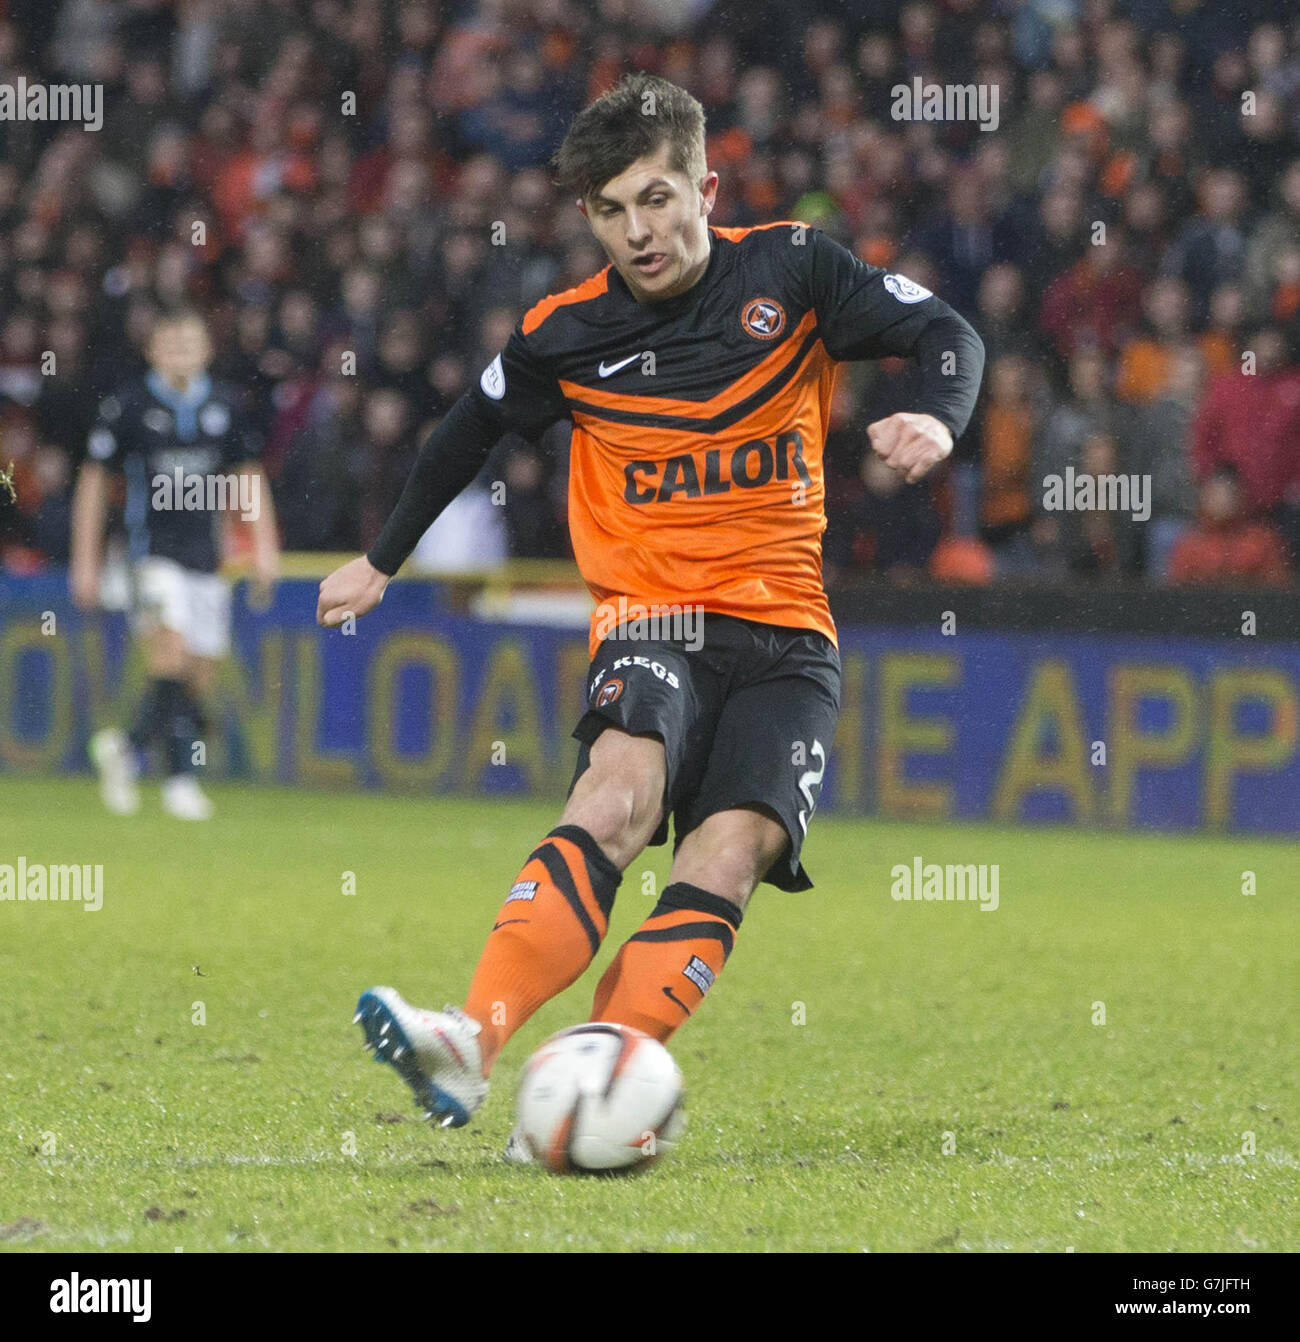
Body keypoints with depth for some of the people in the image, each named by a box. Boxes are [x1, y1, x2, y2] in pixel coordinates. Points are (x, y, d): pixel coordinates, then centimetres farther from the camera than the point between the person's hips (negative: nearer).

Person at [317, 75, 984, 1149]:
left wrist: (936, 419, -20)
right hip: (653, 618, -1)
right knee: (620, 795, -31)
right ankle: (471, 1046, -46)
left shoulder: (790, 271, 0)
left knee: (730, 849, -23)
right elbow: (473, 427, 20)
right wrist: (383, 560, 28)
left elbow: (947, 334, 3)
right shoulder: (570, 333, 2)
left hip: (787, 632, 1)